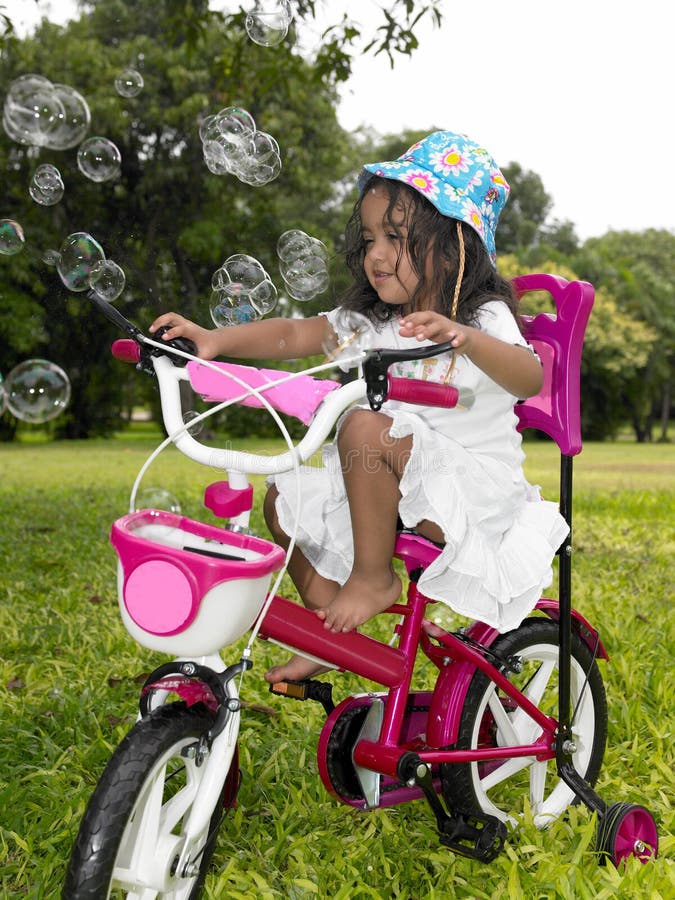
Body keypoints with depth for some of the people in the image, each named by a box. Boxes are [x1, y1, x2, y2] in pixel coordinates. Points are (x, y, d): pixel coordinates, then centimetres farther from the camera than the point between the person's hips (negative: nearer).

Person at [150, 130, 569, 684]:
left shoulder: (483, 318, -11)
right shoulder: (371, 321, 8)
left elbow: (530, 378, -32)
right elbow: (293, 334, -2)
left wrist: (465, 338, -50)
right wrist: (214, 339, -16)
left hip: (472, 488, -8)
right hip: (400, 487, 8)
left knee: (364, 427, -30)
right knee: (286, 499, 6)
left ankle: (373, 576, -15)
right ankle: (331, 629, 14)